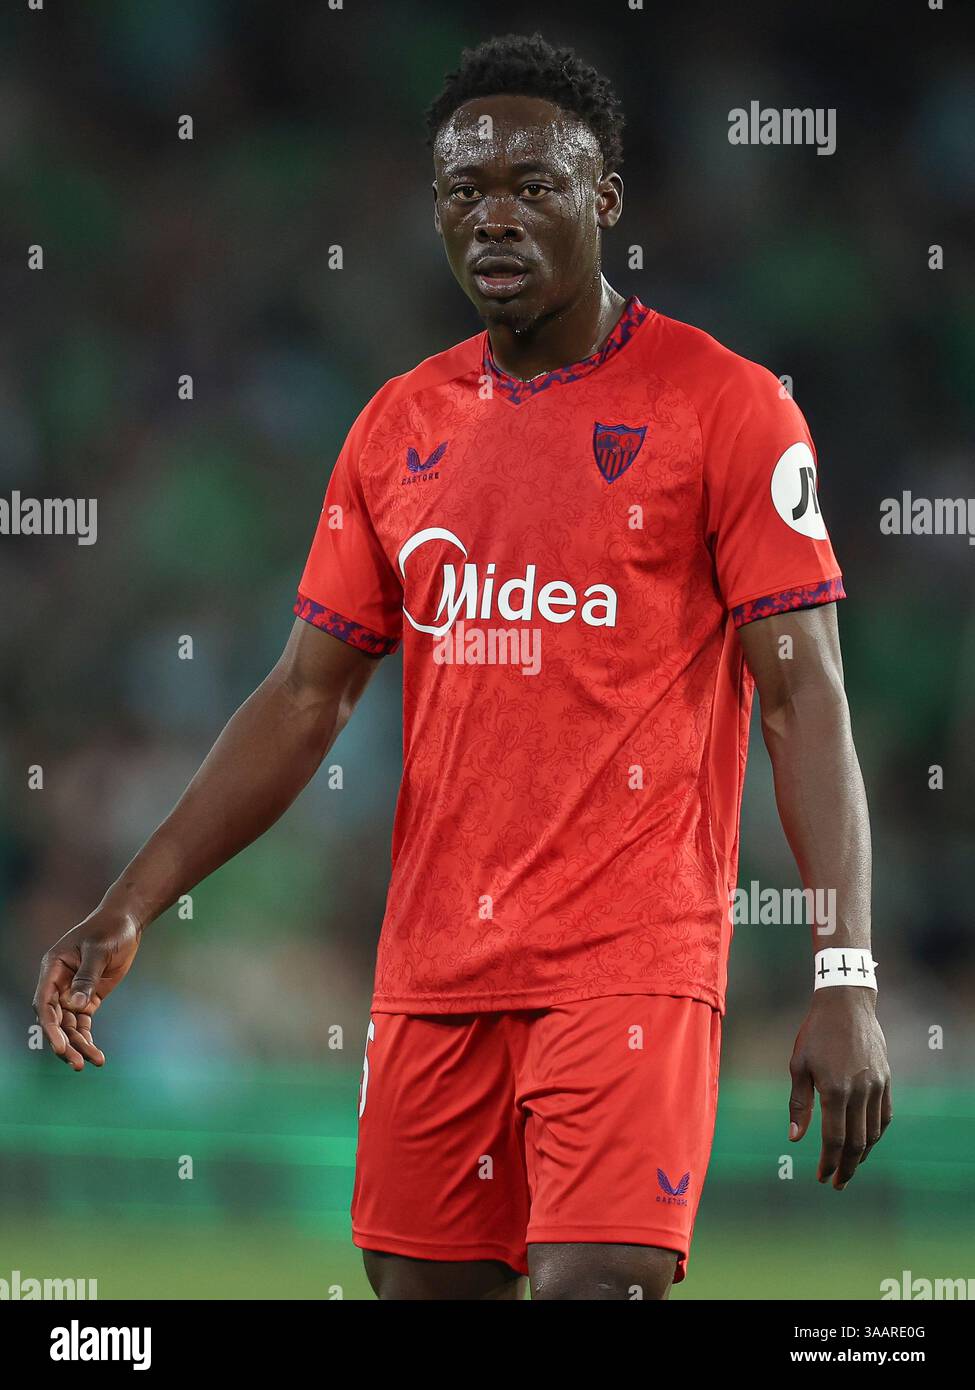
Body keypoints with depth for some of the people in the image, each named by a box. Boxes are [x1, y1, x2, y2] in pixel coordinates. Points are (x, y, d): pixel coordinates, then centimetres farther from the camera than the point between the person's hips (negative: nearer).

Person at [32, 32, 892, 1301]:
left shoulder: (724, 407, -3)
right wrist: (130, 909, 7)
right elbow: (303, 701, 15)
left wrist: (846, 977, -15)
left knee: (596, 1284, -18)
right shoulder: (403, 426, 12)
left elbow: (805, 698, -6)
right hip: (435, 958, 5)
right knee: (421, 1282, 7)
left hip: (633, 957, -5)